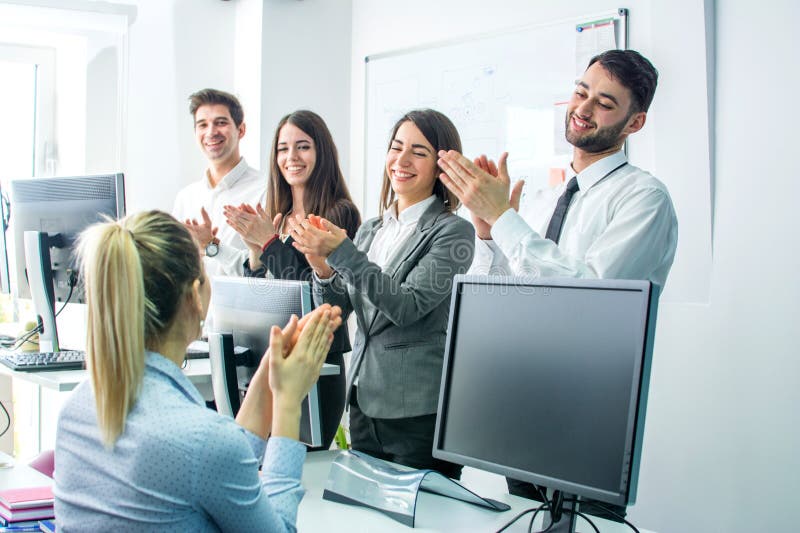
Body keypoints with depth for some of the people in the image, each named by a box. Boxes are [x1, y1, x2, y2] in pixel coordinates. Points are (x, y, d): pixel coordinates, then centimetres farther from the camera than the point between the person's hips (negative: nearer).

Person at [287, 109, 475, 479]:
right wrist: (323, 269, -12)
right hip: (364, 402, 6)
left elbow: (407, 306, -19)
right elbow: (336, 309, 8)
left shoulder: (453, 232, -9)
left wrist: (342, 253, -23)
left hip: (421, 410, -6)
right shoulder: (370, 230, 12)